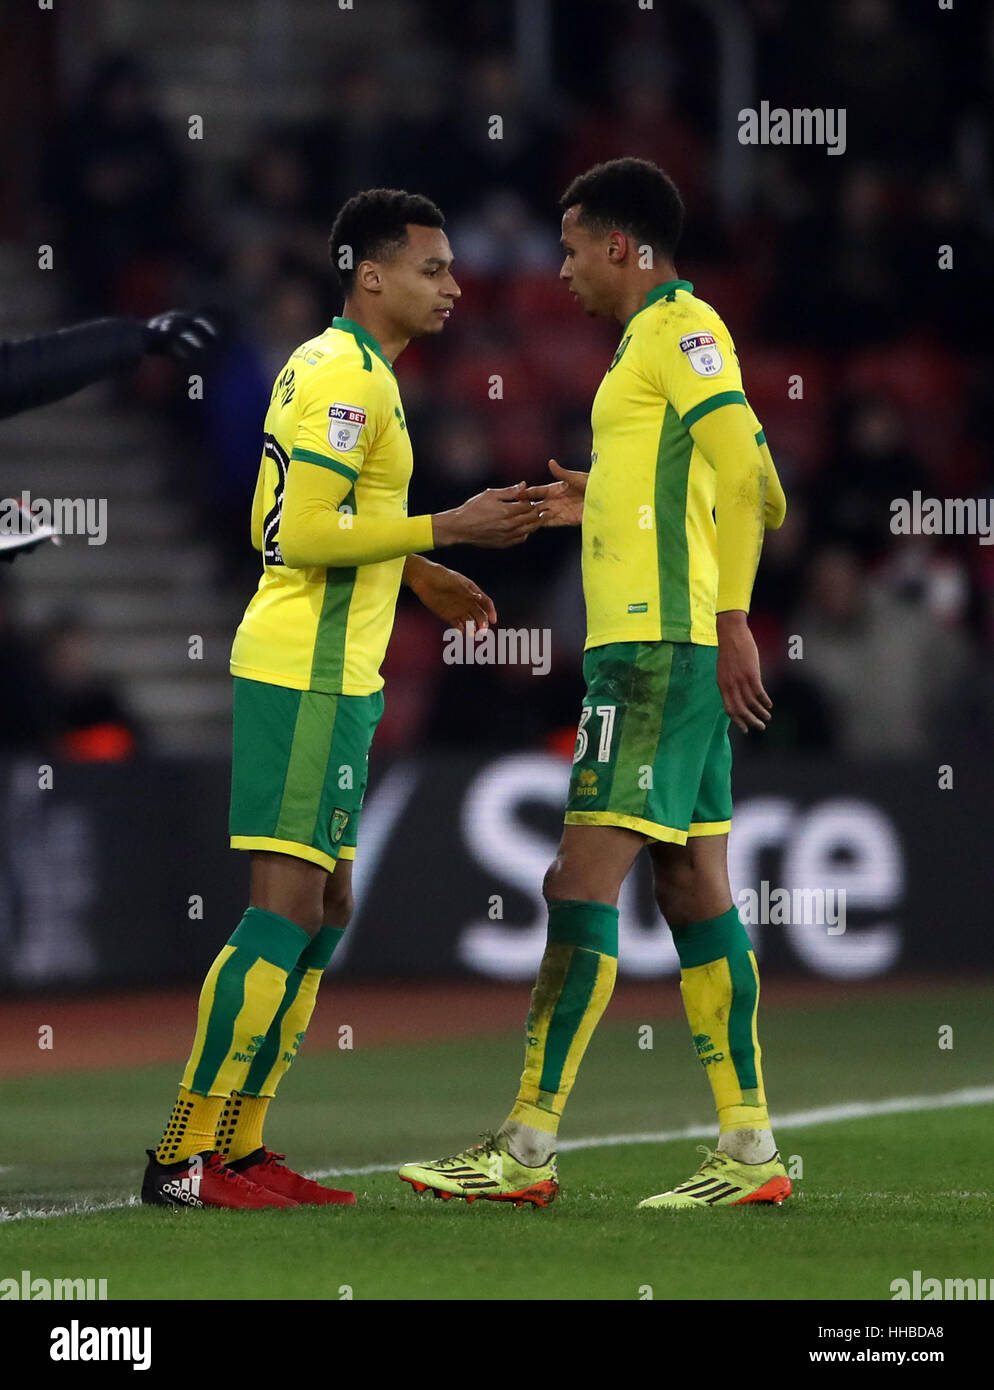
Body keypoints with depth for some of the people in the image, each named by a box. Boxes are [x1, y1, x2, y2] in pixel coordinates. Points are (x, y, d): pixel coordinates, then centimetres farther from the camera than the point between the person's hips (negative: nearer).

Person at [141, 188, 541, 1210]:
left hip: (331, 674, 11)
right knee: (287, 909, -11)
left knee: (324, 908, 12)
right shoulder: (344, 376, -14)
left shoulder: (338, 368, 18)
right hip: (308, 675, -11)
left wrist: (417, 575, 21)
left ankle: (237, 1147, 14)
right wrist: (449, 529, -18)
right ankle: (185, 1156, -10)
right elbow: (307, 532, -22)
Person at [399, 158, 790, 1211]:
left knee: (584, 883, -12)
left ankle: (527, 1149, -14)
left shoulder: (678, 326, -8)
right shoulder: (658, 337, 21)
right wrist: (602, 505, 22)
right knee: (692, 888, 8)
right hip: (663, 645, 10)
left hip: (656, 645, -10)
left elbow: (747, 475, -18)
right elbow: (747, 494, 25)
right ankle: (749, 1149, 7)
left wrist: (729, 619, -22)